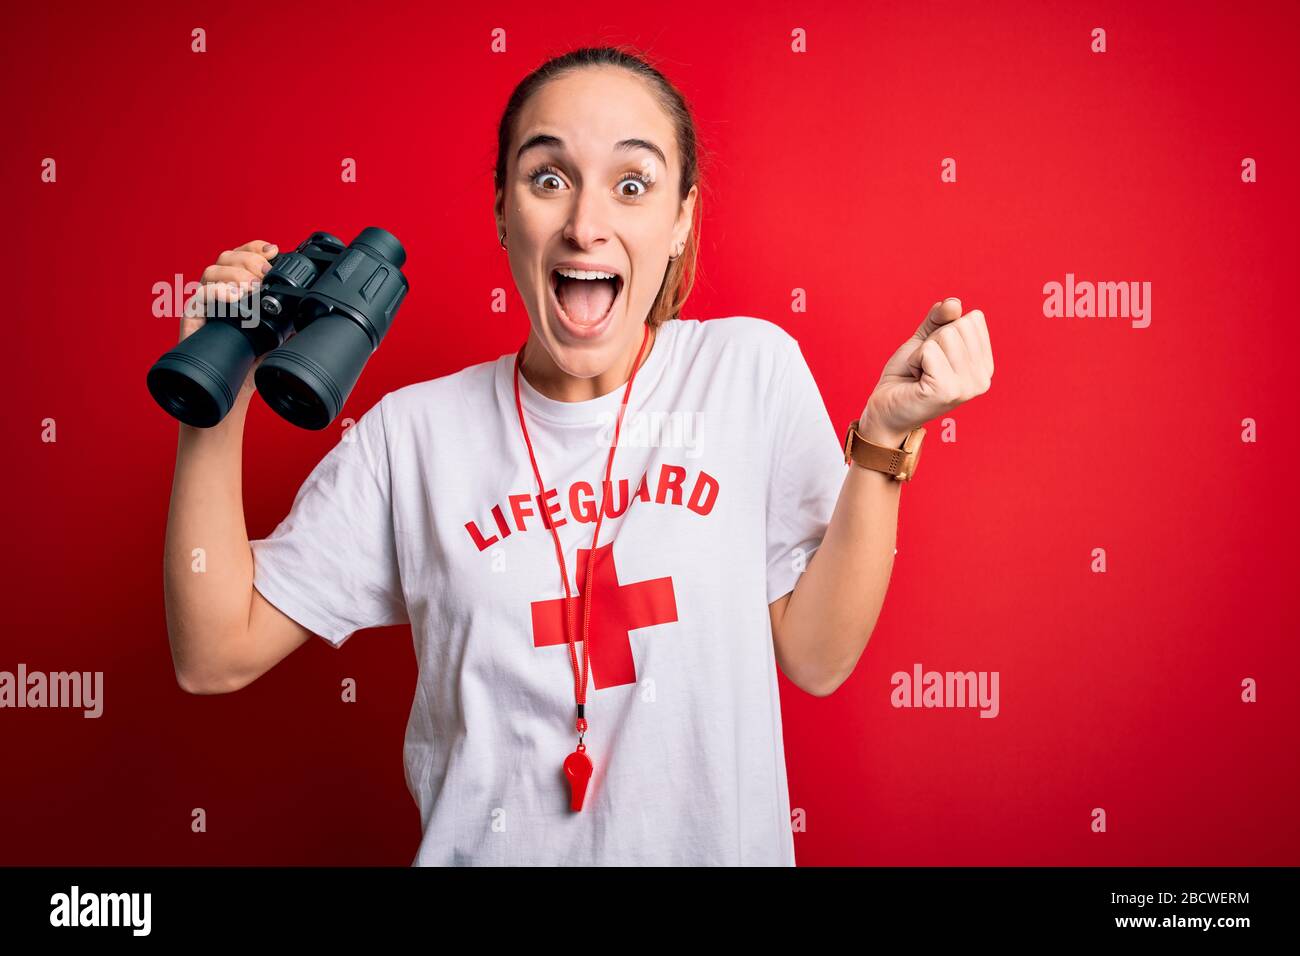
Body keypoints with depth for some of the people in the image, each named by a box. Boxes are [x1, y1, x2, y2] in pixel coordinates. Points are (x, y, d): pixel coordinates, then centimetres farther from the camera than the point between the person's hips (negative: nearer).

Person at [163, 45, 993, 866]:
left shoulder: (753, 367, -10)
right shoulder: (411, 432, -8)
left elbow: (817, 658, -9)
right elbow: (218, 654, -6)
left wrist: (884, 438, -19)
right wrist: (218, 401, -14)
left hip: (713, 845, 0)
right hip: (486, 848, 1)